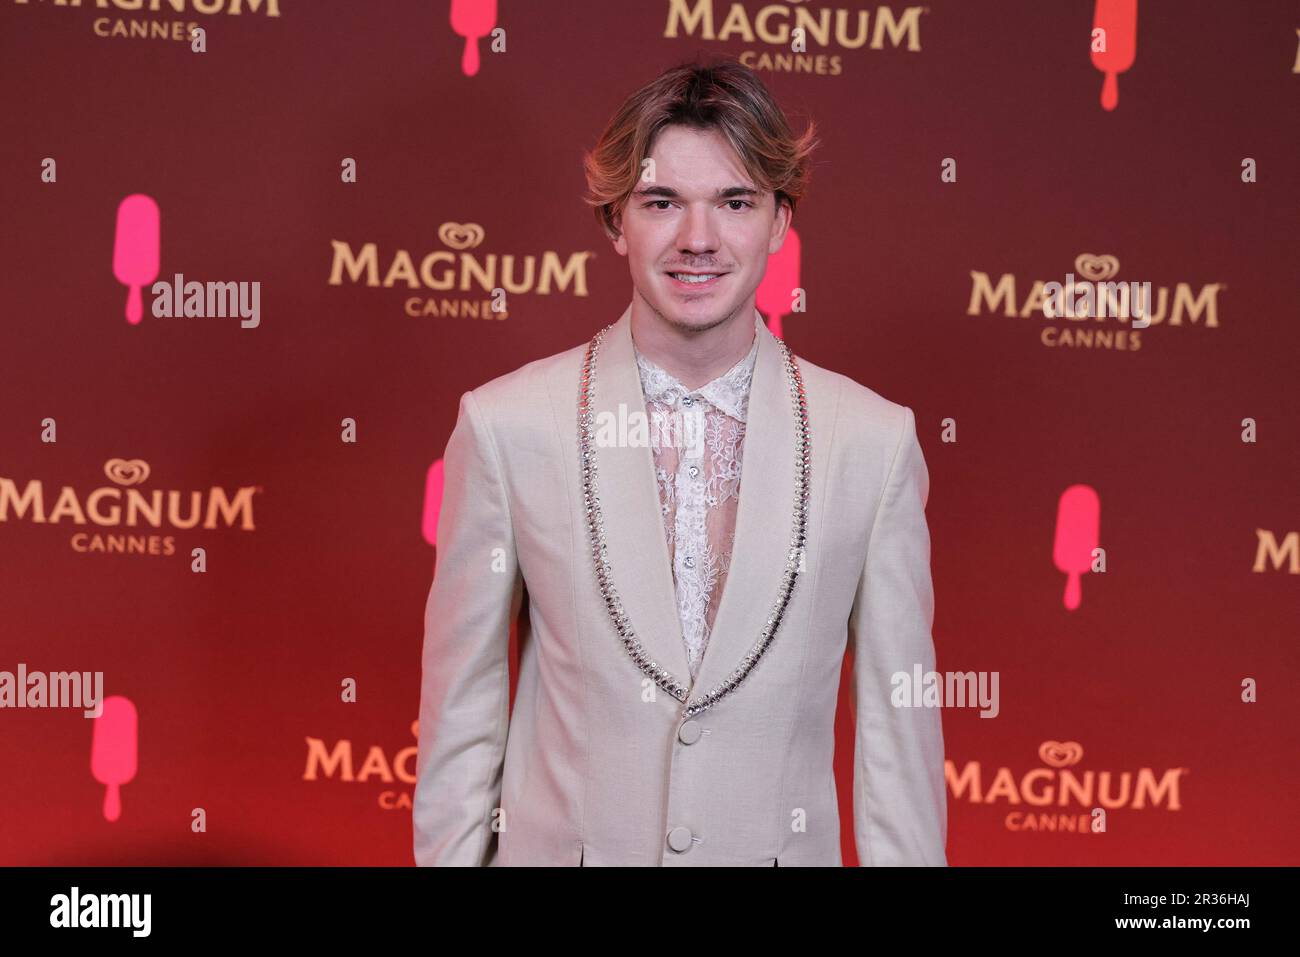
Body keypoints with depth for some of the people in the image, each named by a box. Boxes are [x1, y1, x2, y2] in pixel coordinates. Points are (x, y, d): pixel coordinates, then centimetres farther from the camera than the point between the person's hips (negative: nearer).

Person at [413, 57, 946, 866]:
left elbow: (897, 724, -3)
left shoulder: (879, 442, -8)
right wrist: (452, 854, -3)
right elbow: (461, 707, -4)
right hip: (560, 845, 0)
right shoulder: (505, 426, -10)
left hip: (784, 846, 1)